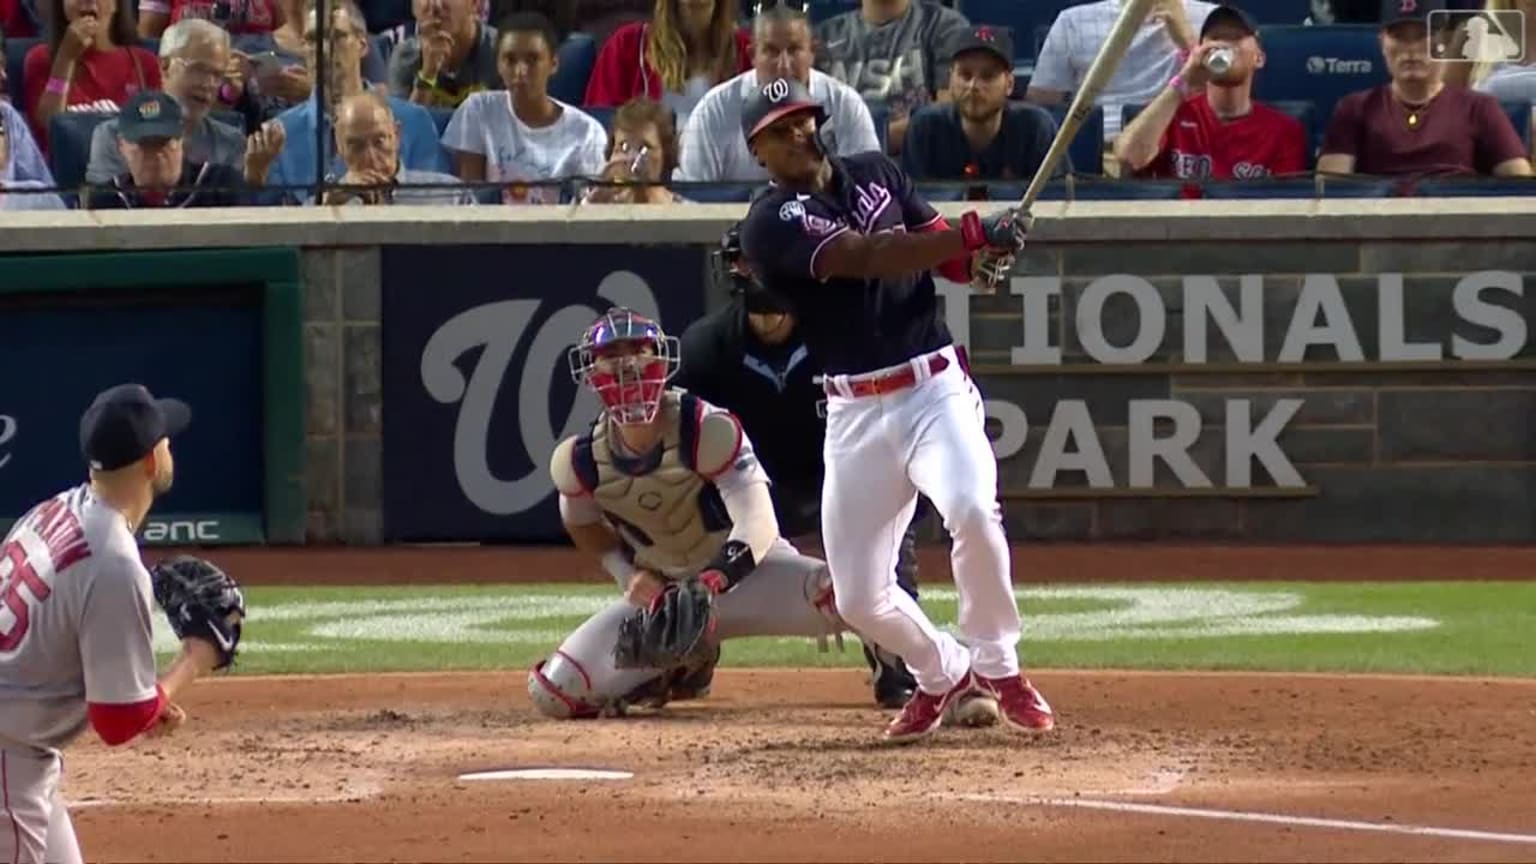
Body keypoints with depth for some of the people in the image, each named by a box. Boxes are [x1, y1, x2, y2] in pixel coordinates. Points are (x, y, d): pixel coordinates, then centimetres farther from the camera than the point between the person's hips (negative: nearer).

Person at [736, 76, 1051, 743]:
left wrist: (984, 256, -12)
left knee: (972, 510, -28)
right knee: (858, 597, -1)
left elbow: (945, 255, 13)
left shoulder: (876, 174, 11)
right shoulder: (771, 224, -6)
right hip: (857, 413, -1)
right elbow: (867, 257, -21)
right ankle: (941, 673, 30)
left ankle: (997, 668, -7)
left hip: (936, 388, 1)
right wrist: (973, 234, -30)